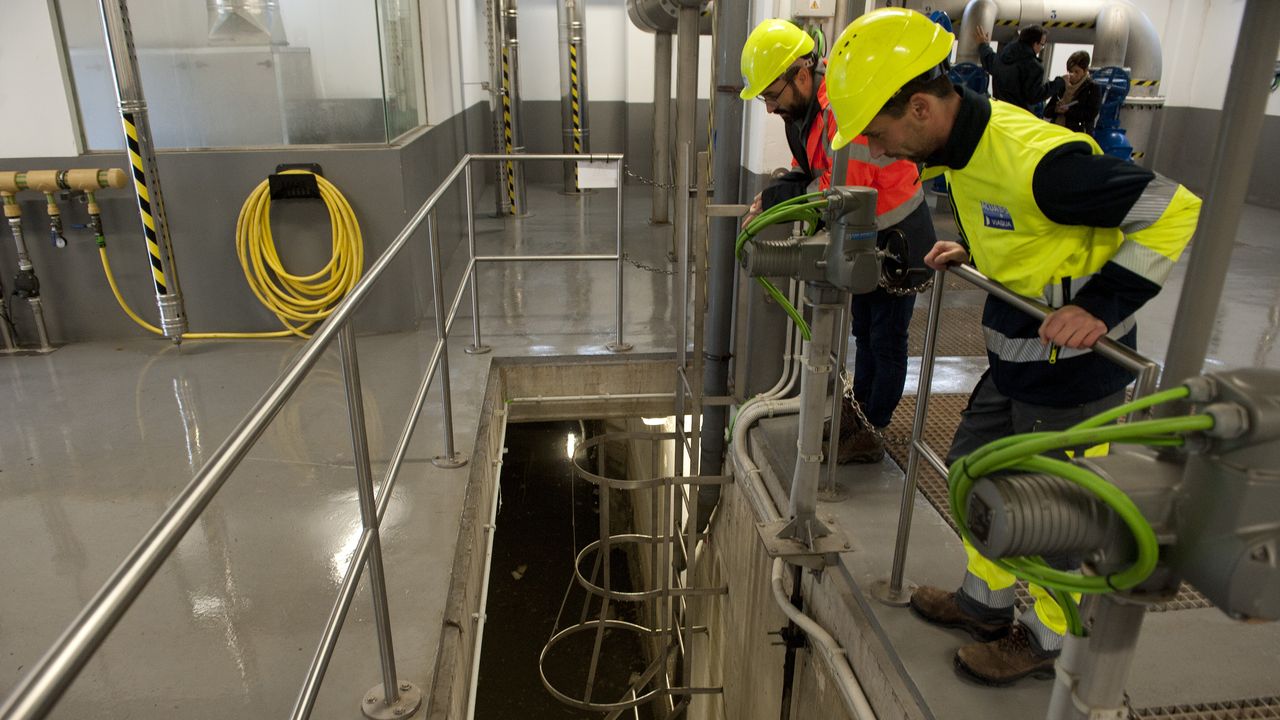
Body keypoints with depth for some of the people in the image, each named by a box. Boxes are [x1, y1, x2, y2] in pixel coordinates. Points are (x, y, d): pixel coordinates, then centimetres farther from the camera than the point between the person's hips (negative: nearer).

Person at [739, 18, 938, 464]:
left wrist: (774, 201, -23)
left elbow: (842, 191, -33)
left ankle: (870, 436, 13)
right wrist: (770, 197, -14)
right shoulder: (802, 108, -1)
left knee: (886, 340, 2)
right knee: (864, 332, 19)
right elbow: (806, 173, 6)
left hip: (898, 238, -9)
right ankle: (856, 415, 34)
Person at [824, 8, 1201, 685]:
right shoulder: (966, 144, -1)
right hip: (1015, 359, 9)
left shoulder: (1034, 158, -30)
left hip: (1073, 374, -9)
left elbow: (1176, 212, -24)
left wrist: (1101, 306, -27)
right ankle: (987, 602, 43)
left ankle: (1045, 639, 34)